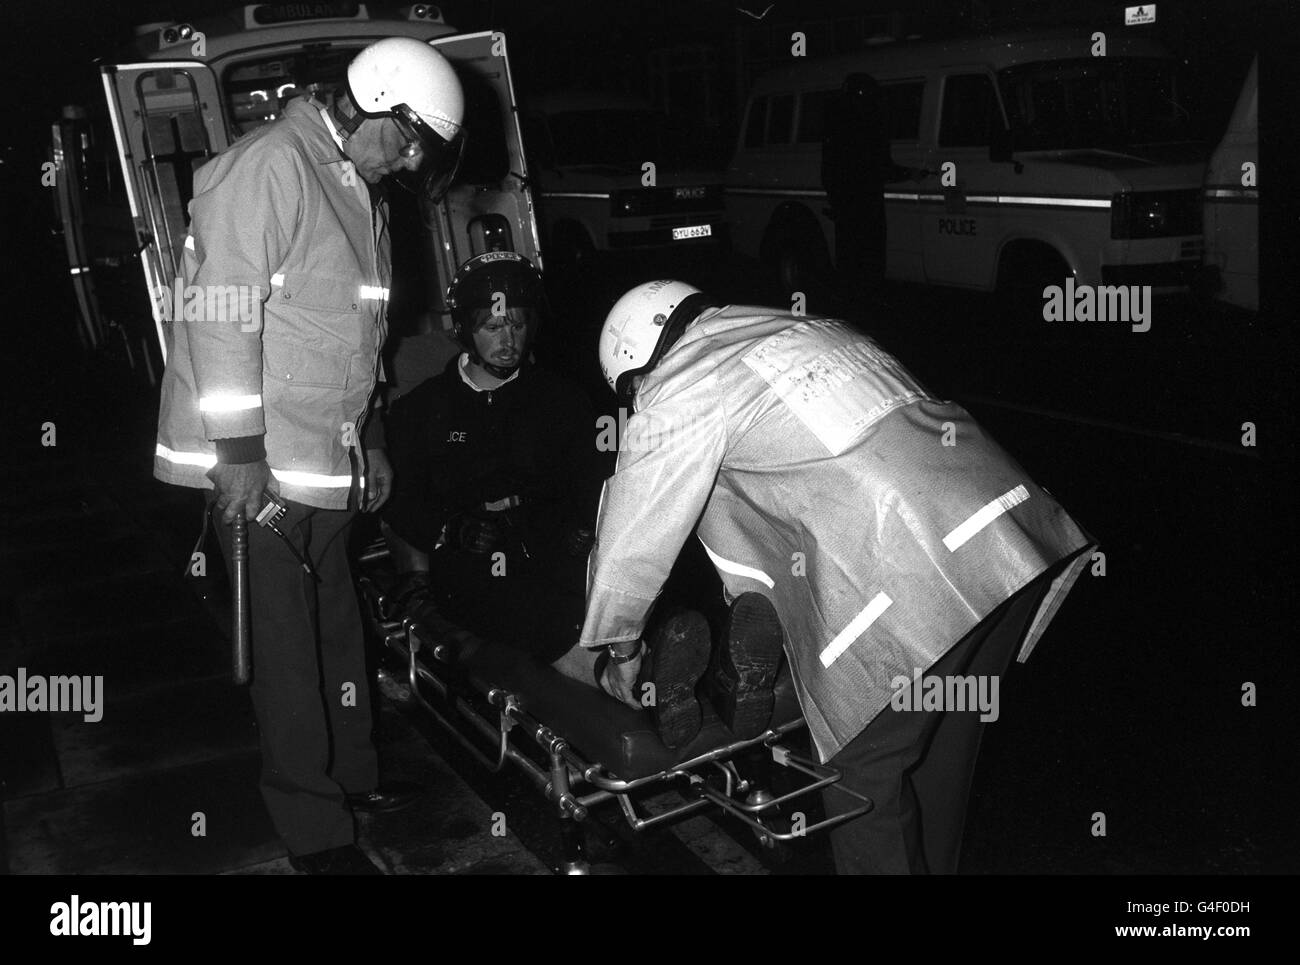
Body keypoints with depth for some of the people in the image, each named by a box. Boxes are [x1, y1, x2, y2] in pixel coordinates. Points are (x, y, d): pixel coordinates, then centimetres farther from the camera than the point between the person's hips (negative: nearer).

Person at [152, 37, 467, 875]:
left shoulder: (363, 194, 16)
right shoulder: (272, 166, -13)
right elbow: (224, 310, -18)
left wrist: (371, 442, 20)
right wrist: (240, 451, -19)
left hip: (329, 463, 9)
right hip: (258, 463, -8)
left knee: (336, 621, 16)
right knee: (286, 640, -1)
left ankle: (351, 773, 32)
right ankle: (316, 829, 11)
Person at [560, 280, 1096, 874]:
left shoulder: (678, 390, 3)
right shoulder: (808, 332, 26)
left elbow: (631, 538, 9)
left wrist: (619, 649, 25)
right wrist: (752, 608, 39)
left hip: (917, 577, -9)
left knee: (864, 767, 7)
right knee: (945, 739, 23)